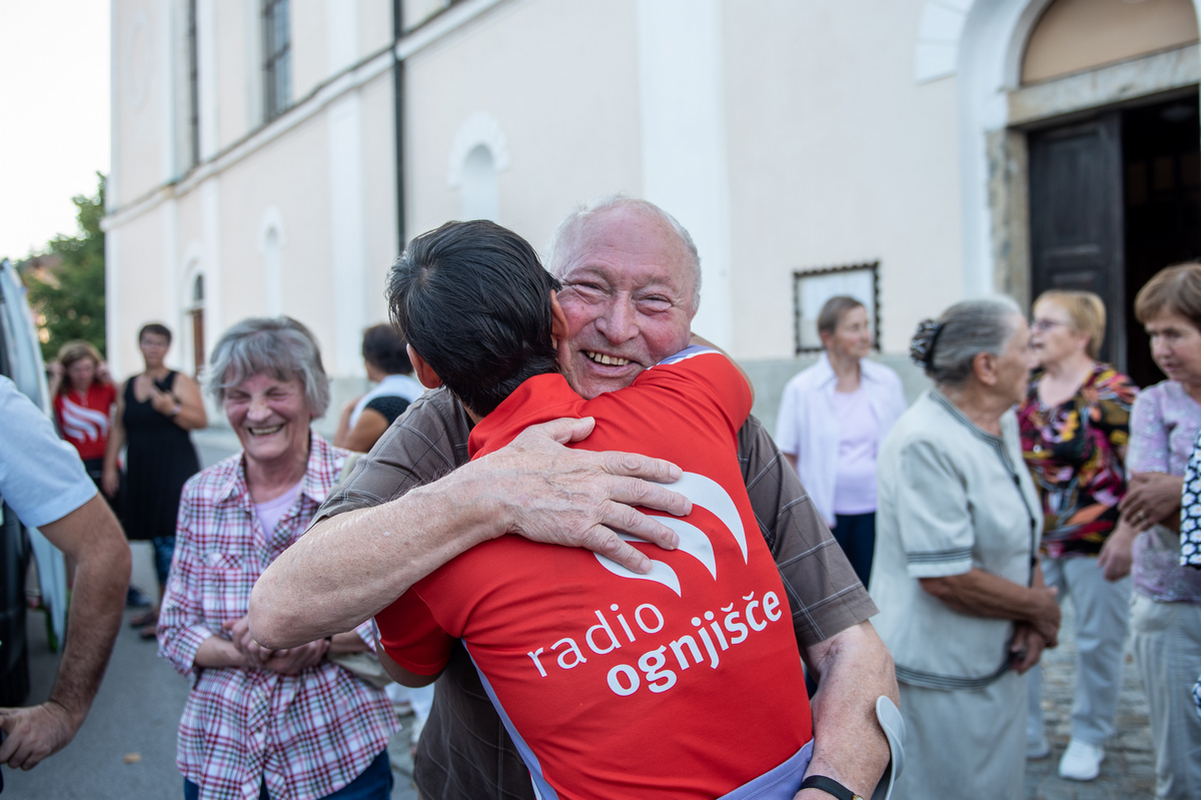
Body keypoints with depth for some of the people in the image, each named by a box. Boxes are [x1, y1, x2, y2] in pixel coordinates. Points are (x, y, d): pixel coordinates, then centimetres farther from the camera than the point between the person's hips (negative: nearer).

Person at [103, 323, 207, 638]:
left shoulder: (180, 382, 0)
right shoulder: (128, 386, 15)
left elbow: (201, 420, -8)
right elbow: (118, 429, 16)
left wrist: (171, 409, -24)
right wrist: (109, 467, 10)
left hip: (175, 471, -5)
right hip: (141, 473, 5)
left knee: (169, 539, -8)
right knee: (157, 539, 9)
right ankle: (162, 605, 18)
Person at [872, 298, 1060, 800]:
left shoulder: (1004, 424, 5)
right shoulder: (926, 444, -25)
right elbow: (945, 578, -27)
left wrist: (1032, 622, -2)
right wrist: (1041, 607, -11)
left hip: (1000, 663, 9)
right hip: (940, 677, -9)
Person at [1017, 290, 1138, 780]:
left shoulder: (1112, 393, -12)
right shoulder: (1027, 392, 5)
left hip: (1095, 543, -5)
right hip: (1033, 541, 5)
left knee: (1098, 644, 9)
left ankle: (1089, 741, 28)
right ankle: (1026, 735, 21)